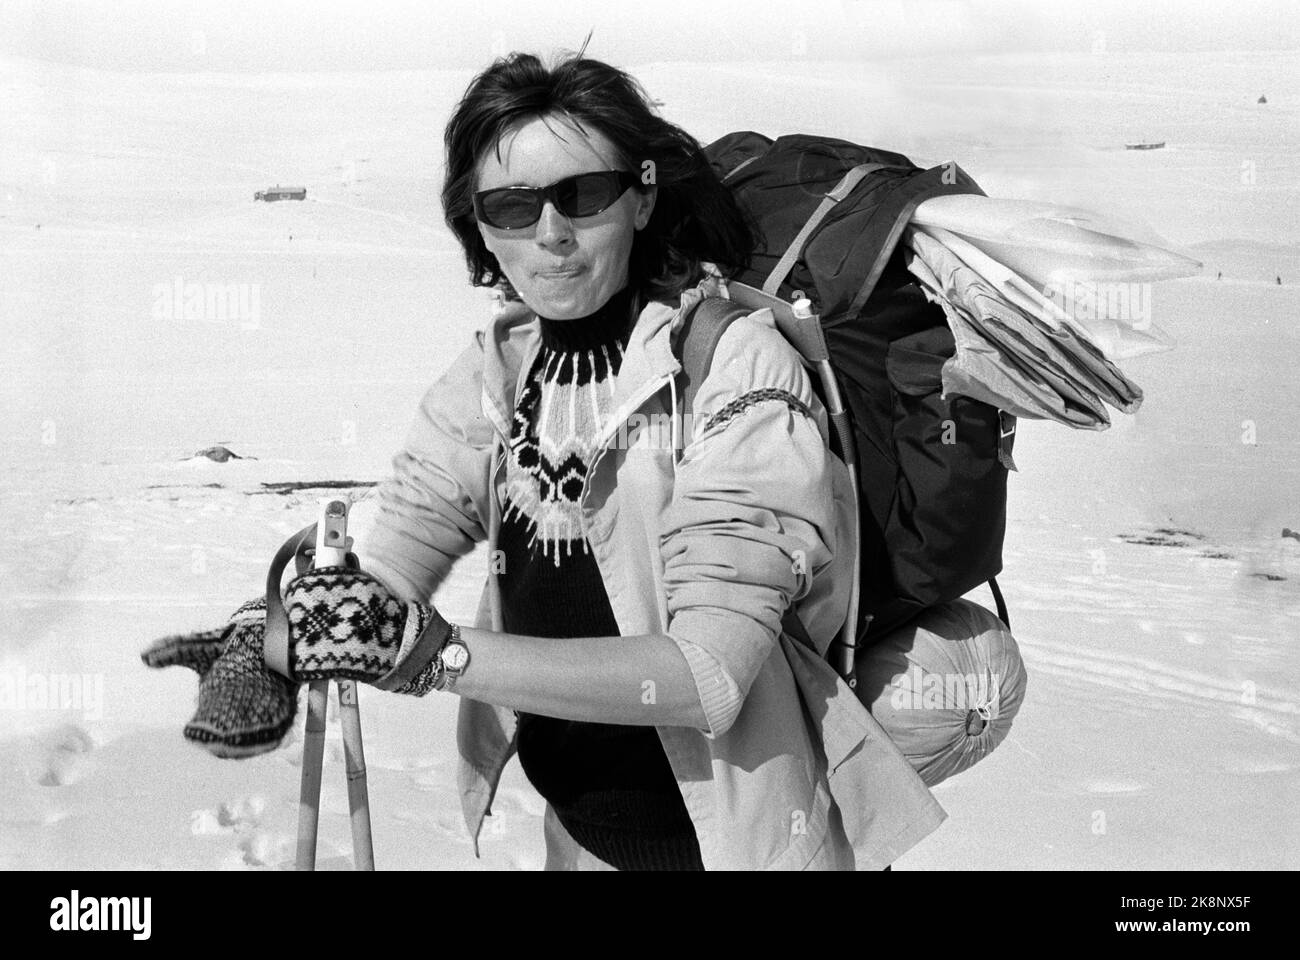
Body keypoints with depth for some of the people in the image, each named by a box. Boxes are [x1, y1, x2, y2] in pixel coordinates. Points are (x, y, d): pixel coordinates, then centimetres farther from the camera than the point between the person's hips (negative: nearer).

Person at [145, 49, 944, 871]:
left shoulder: (739, 369, -20)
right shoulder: (493, 375, -3)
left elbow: (709, 671, -27)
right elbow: (381, 573, -8)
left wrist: (435, 652, -34)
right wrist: (269, 647, -28)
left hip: (743, 838, -4)